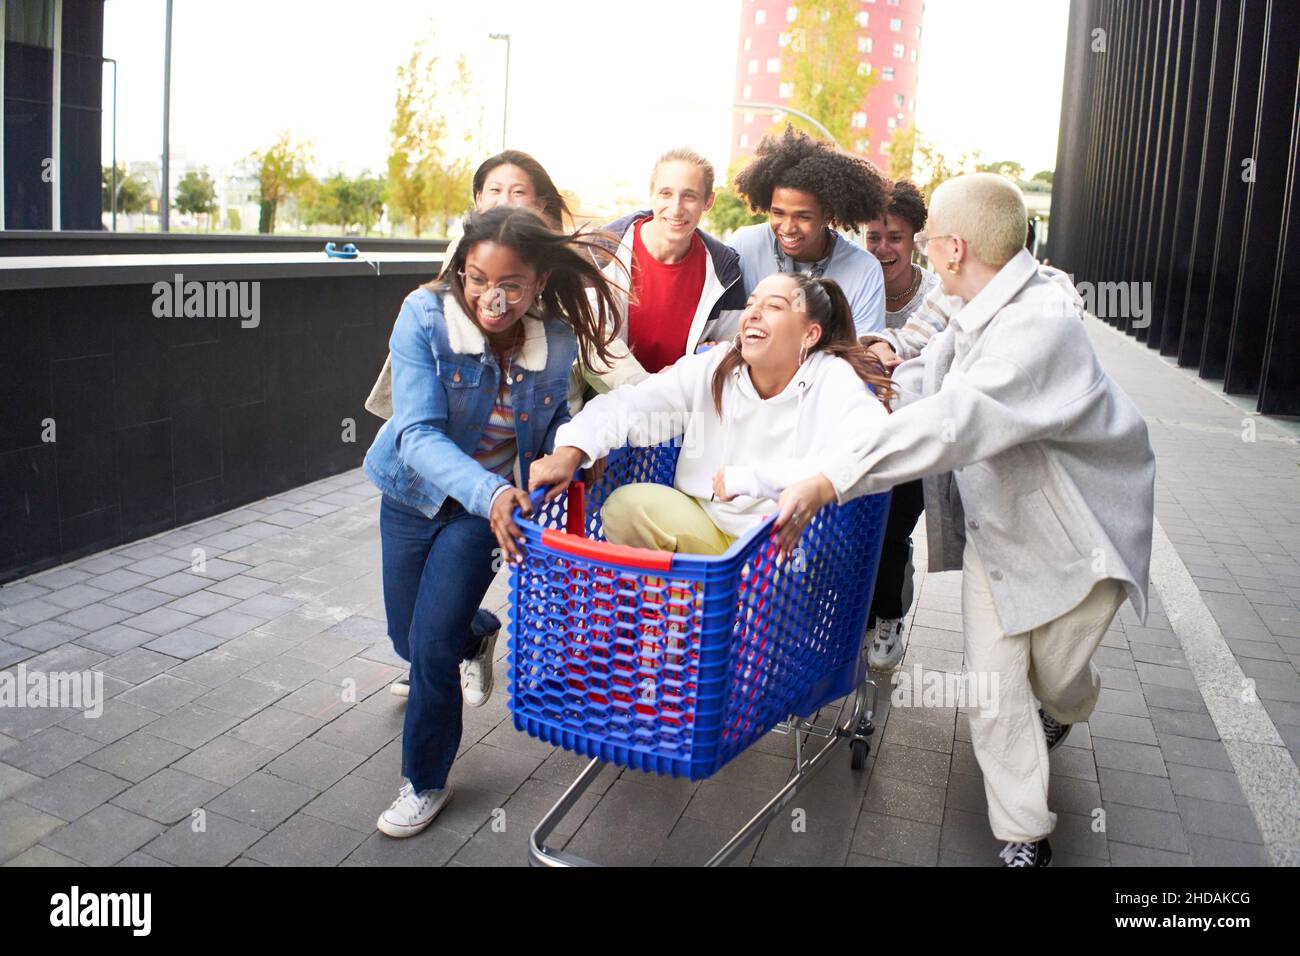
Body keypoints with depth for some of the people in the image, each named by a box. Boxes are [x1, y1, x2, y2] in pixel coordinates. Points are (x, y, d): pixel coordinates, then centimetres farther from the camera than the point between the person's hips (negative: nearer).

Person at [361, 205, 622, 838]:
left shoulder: (557, 340, -17)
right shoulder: (425, 316, -25)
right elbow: (418, 433, -31)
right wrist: (489, 492, -47)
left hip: (489, 503, -1)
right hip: (413, 494, 1)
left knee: (431, 648, -9)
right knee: (407, 639, 19)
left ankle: (425, 784, 17)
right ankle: (475, 639, 57)